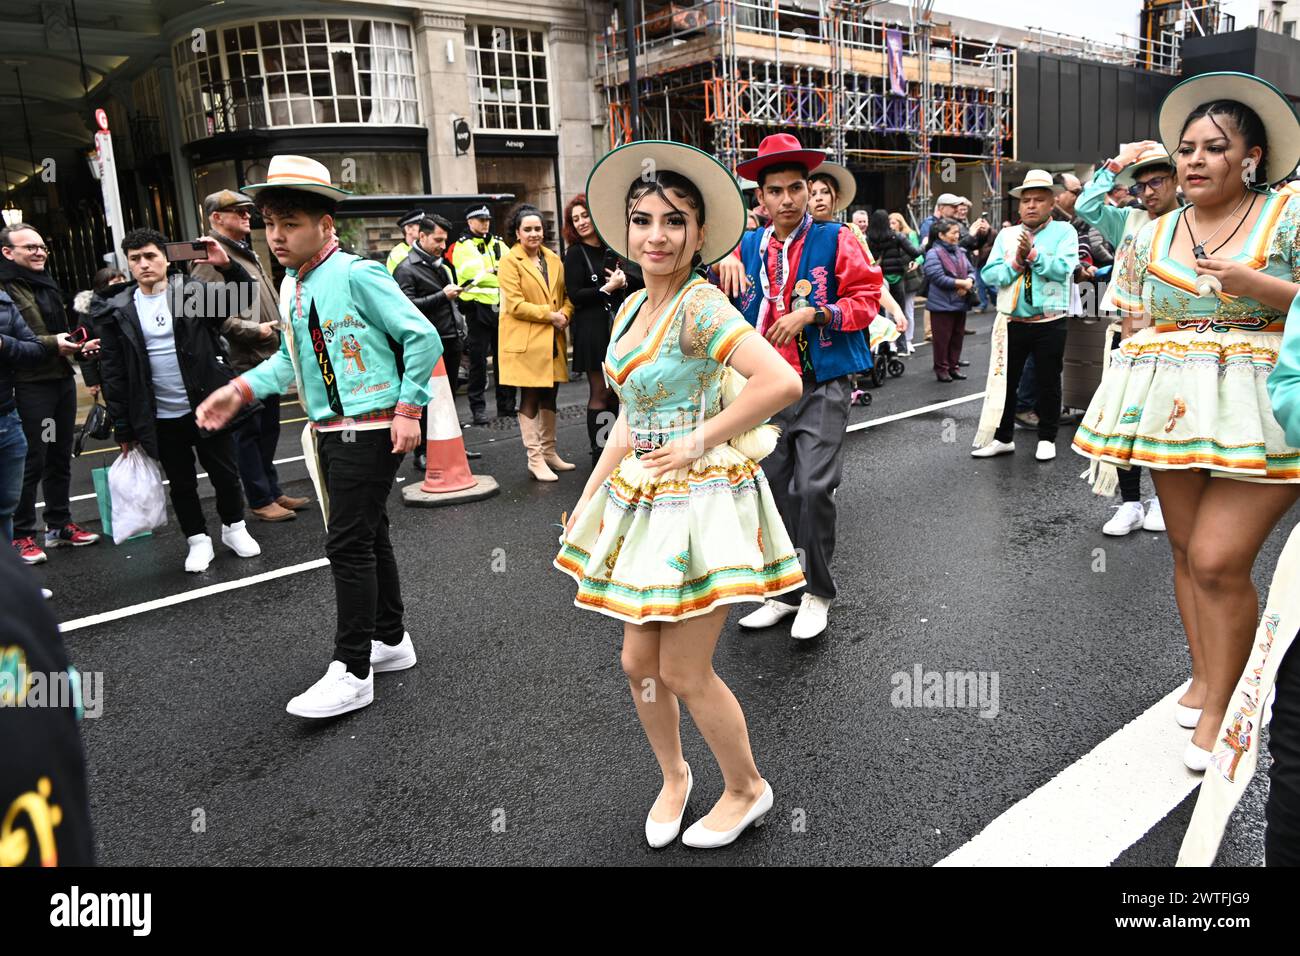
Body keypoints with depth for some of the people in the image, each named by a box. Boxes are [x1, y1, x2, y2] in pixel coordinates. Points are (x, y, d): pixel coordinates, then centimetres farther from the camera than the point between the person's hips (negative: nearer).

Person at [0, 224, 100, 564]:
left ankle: (59, 524, 27)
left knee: (60, 457, 15)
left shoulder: (48, 285, 19)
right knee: (32, 461, -3)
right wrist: (52, 344, -22)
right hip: (29, 386, -8)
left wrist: (78, 345, 8)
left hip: (62, 380, 8)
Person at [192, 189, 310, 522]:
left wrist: (281, 327, 18)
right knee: (248, 432, 0)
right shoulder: (213, 259, -13)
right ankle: (260, 501, 9)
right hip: (244, 363, -10)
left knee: (268, 429, 17)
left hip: (268, 358, 10)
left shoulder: (247, 253, 18)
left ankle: (273, 491, 28)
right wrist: (253, 330, -22)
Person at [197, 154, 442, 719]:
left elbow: (423, 338, -12)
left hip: (369, 429, -9)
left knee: (348, 543, -6)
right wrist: (238, 392, 5)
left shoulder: (356, 275, -14)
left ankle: (352, 672, 3)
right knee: (368, 535, 17)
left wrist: (408, 409, -14)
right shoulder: (292, 285, 10)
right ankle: (390, 641, 32)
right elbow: (289, 359, 18)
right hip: (328, 432, 9)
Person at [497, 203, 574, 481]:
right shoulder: (510, 261, -7)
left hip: (553, 340, 6)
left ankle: (549, 452, 24)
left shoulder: (553, 259, 12)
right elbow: (515, 305, -14)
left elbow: (566, 295, 15)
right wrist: (550, 315, -14)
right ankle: (535, 458, 4)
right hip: (525, 341, -6)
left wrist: (564, 314, -5)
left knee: (549, 395, 13)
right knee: (530, 398, -1)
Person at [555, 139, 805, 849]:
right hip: (642, 499, 8)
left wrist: (698, 443, -19)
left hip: (699, 498, -8)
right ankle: (673, 775, 40)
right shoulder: (631, 307, 9)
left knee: (684, 673, 3)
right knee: (639, 662, 14)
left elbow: (783, 383, -29)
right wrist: (588, 498, 13)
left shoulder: (700, 306, -16)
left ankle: (747, 790, 28)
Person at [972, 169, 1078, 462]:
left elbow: (1063, 269, -16)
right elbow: (989, 274, -1)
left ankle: (1046, 438, 20)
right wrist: (1016, 262, -14)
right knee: (1004, 381, 8)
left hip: (1049, 323, -3)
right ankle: (1003, 437, 20)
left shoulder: (1064, 232, 0)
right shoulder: (1006, 235, 9)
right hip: (1011, 322, 3)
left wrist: (1033, 254, -20)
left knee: (1048, 382, 7)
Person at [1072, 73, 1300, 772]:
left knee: (1218, 558, -10)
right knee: (1186, 549, 8)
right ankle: (1204, 675, 25)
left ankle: (1220, 707, 6)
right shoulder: (1151, 236, 11)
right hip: (1174, 408, 4)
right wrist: (1159, 388, 1)